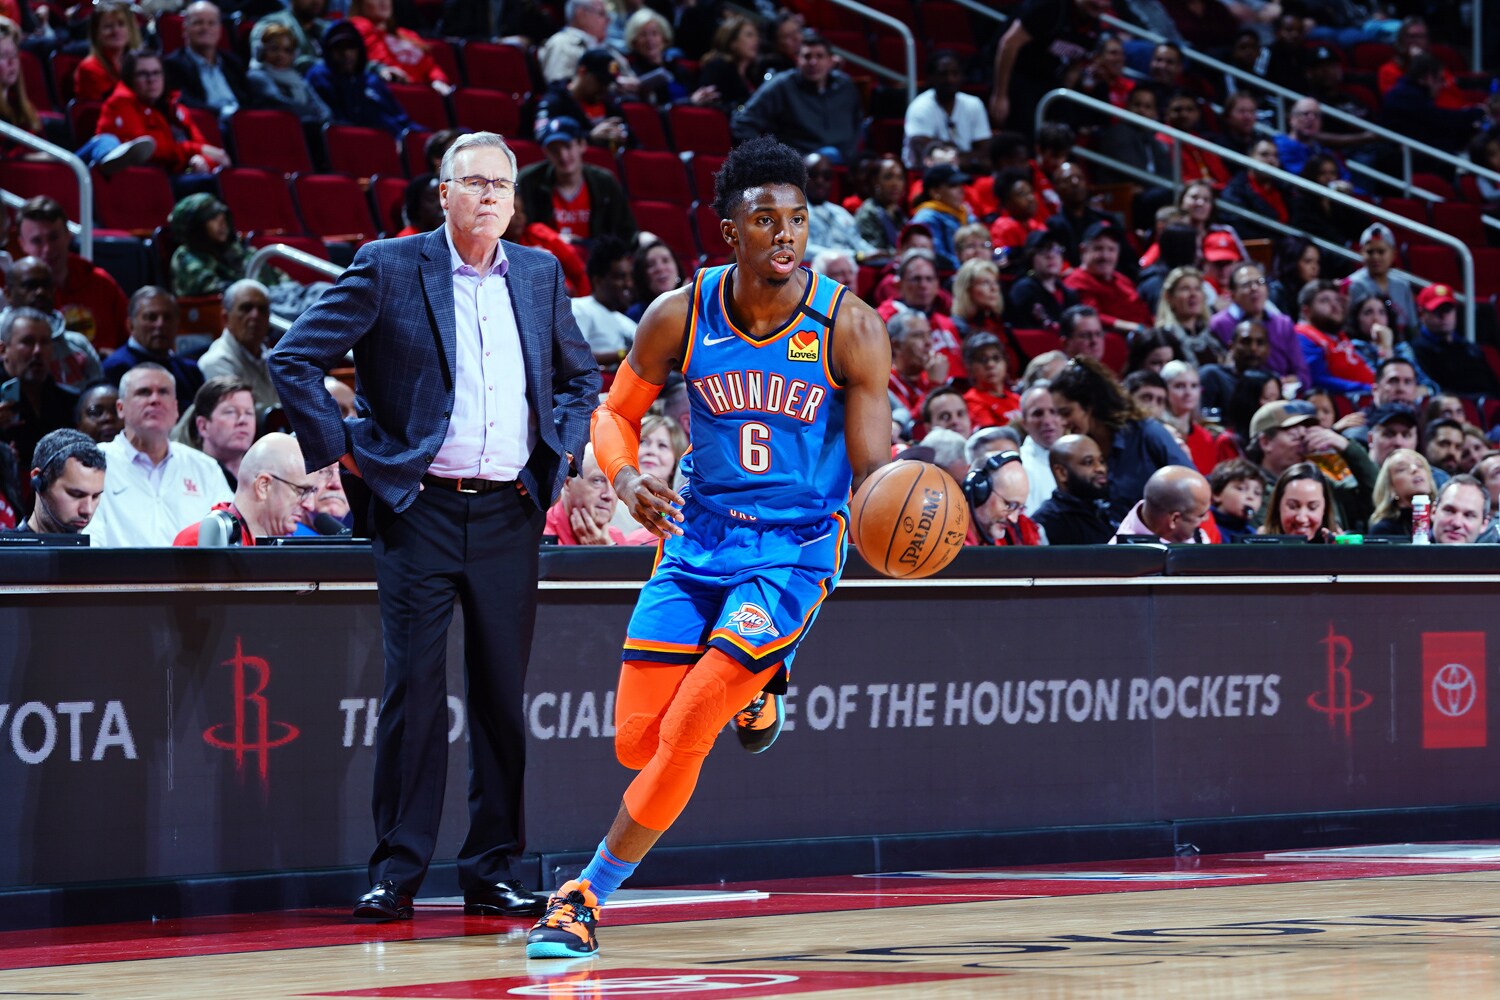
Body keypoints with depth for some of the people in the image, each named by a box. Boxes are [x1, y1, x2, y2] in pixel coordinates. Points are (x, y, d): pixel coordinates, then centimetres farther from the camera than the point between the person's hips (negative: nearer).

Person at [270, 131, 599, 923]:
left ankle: (492, 872, 11)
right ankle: (395, 874, 0)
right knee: (413, 691, -6)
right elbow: (294, 359, -3)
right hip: (419, 510, -4)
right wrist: (340, 448, -5)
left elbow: (580, 376, 26)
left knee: (503, 698, 5)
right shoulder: (388, 269, -3)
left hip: (509, 515, 4)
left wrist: (561, 450, 13)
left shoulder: (539, 276, 11)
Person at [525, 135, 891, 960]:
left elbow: (873, 471, -10)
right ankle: (749, 688, 32)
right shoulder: (680, 317, -8)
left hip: (798, 544, -3)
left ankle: (587, 896, 3)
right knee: (636, 742, 1)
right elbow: (615, 413, 6)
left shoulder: (849, 328, -13)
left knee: (683, 738, -14)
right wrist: (626, 478, -16)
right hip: (698, 535, 3)